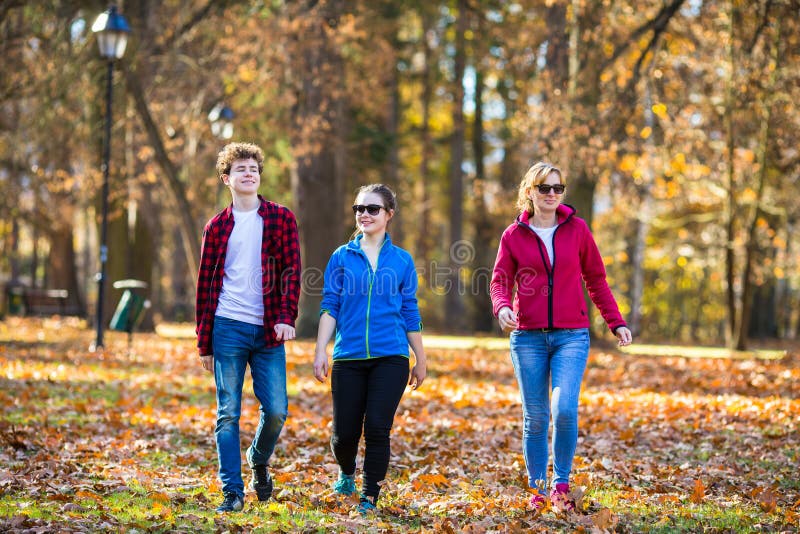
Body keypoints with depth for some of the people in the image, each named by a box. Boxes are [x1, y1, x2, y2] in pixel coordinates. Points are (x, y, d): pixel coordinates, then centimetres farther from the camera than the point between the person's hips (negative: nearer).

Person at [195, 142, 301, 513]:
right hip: (228, 328, 0)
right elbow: (206, 284, 10)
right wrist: (204, 342, 7)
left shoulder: (281, 218, 7)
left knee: (276, 410, -2)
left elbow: (292, 270, 1)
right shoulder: (217, 226, 9)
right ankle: (232, 492, 4)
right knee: (228, 414, -1)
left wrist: (286, 318, -14)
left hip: (268, 331, 0)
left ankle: (259, 462, 27)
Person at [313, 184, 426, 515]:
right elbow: (330, 306, 4)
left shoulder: (402, 261, 7)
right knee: (345, 431, 2)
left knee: (377, 428, -9)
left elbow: (410, 314, 11)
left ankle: (370, 498, 5)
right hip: (348, 358, 1)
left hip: (390, 357, 0)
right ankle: (346, 473, 35)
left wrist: (420, 360, 13)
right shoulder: (342, 257, 6)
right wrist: (320, 351, -4)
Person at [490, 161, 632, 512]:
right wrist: (502, 307, -21)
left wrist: (616, 322, 5)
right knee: (535, 417, 4)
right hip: (527, 338, 1)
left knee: (565, 409, -16)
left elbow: (596, 279, 10)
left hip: (572, 335, -1)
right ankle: (537, 489, 17)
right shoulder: (513, 235, 4)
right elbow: (500, 281, 2)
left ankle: (561, 484, 0)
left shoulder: (577, 229, 4)